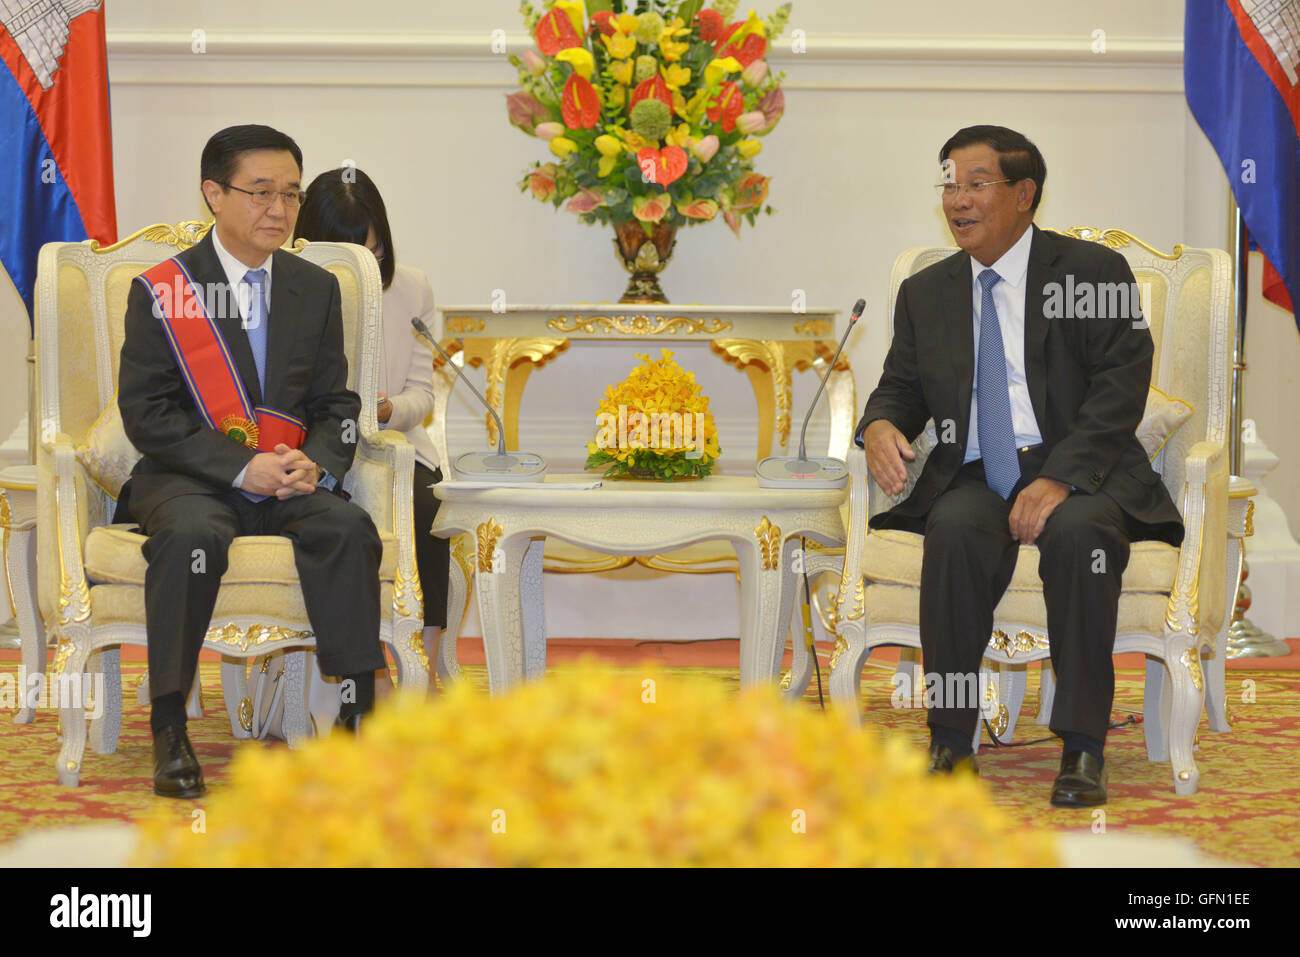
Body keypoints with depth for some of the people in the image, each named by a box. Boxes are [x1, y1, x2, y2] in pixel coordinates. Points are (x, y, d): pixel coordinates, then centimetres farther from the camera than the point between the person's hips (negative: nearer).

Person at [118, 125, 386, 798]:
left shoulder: (316, 289, 13)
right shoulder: (160, 292, 1)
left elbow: (335, 403, 14)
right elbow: (146, 413, -6)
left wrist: (315, 463, -10)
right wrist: (242, 467, -17)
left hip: (290, 481, 3)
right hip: (188, 478, -3)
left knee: (349, 528, -29)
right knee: (191, 535, -36)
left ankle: (357, 712, -26)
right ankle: (169, 731, -27)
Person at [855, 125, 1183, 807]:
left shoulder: (1094, 271, 3)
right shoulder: (925, 292, 17)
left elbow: (1120, 390, -7)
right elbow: (900, 386, 18)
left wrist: (1059, 479, -21)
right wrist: (879, 425, -9)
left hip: (1080, 474, -2)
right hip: (975, 478, 3)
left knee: (1078, 531, -36)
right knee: (955, 531, -32)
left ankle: (1082, 748, -27)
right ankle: (951, 744, -24)